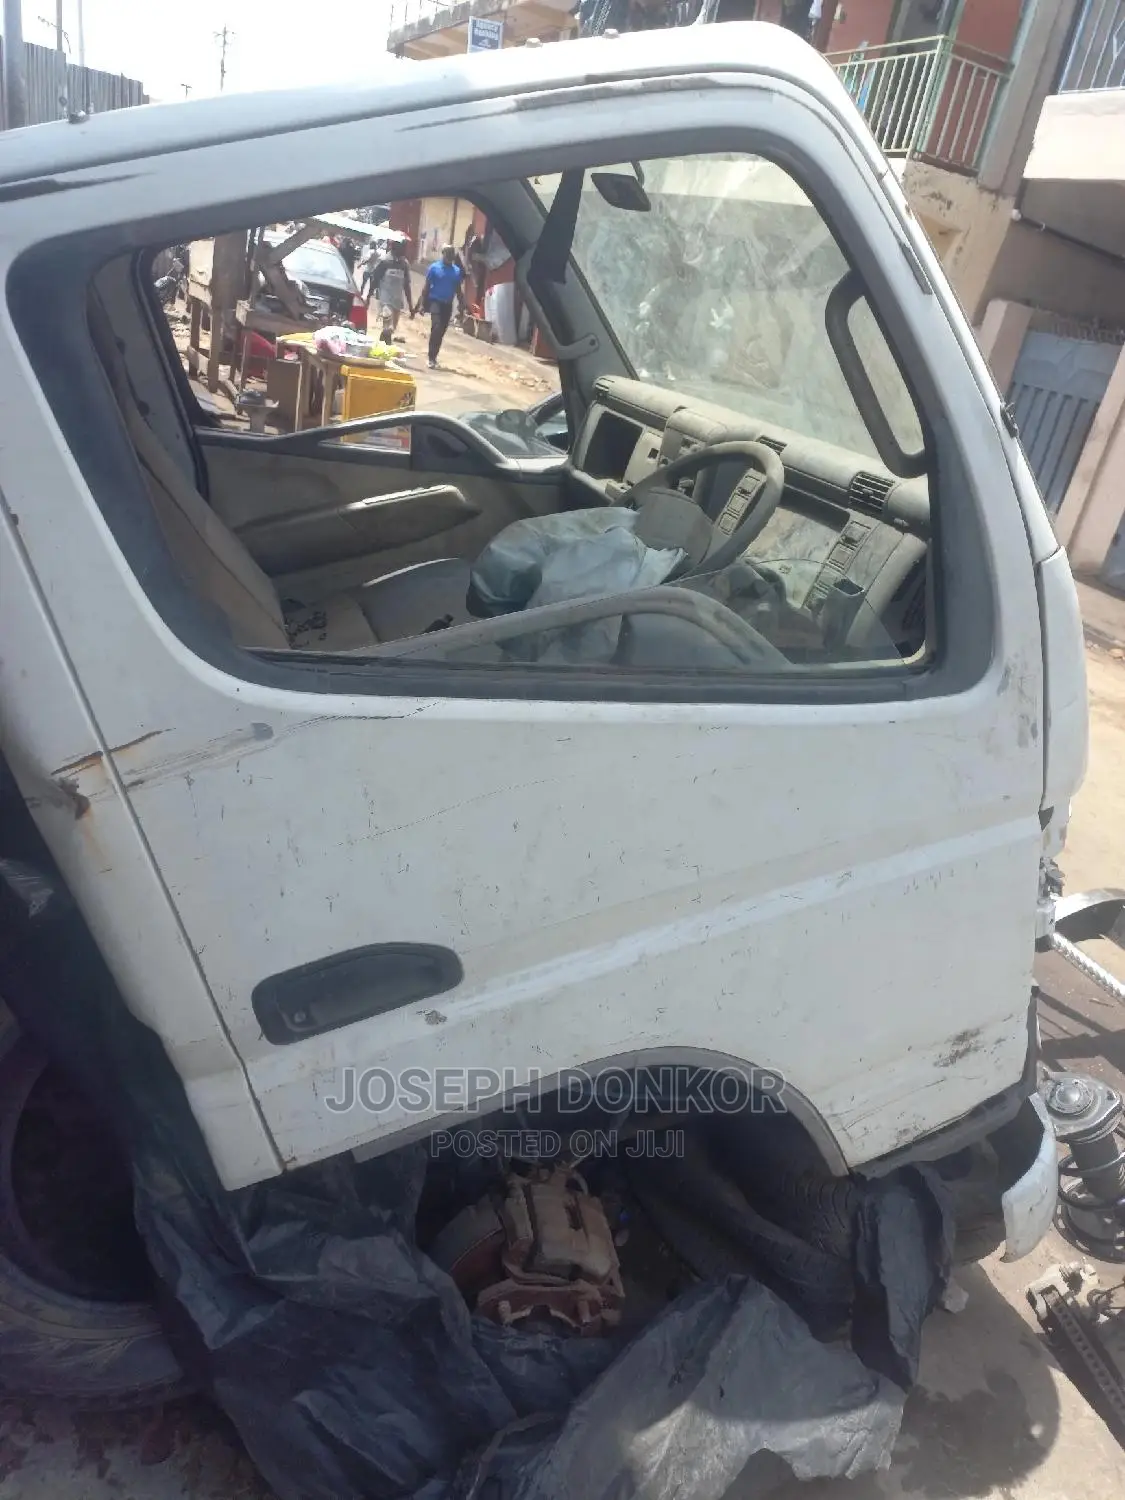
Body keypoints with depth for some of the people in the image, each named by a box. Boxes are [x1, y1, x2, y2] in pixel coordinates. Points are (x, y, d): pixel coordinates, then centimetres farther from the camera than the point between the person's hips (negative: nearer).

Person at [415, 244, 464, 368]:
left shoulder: (457, 271, 6)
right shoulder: (434, 268, -3)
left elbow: (459, 290, 12)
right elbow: (426, 287, -1)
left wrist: (462, 307, 7)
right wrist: (422, 303, -6)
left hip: (448, 305, 4)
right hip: (435, 301, -4)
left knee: (441, 332, 8)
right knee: (436, 328, -21)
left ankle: (433, 357, 20)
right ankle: (432, 358, -17)